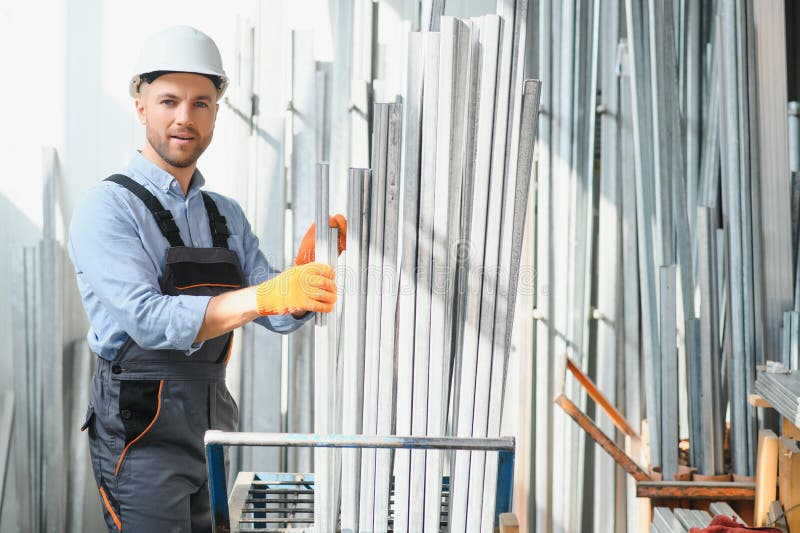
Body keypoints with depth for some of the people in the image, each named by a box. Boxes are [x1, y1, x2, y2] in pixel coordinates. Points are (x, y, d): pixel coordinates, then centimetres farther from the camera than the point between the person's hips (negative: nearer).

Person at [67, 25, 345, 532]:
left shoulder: (227, 216, 12)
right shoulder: (108, 208, -10)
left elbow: (280, 317, 6)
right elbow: (150, 320, -23)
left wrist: (307, 268, -15)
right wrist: (263, 296, -35)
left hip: (214, 427, 7)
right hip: (143, 431, -7)